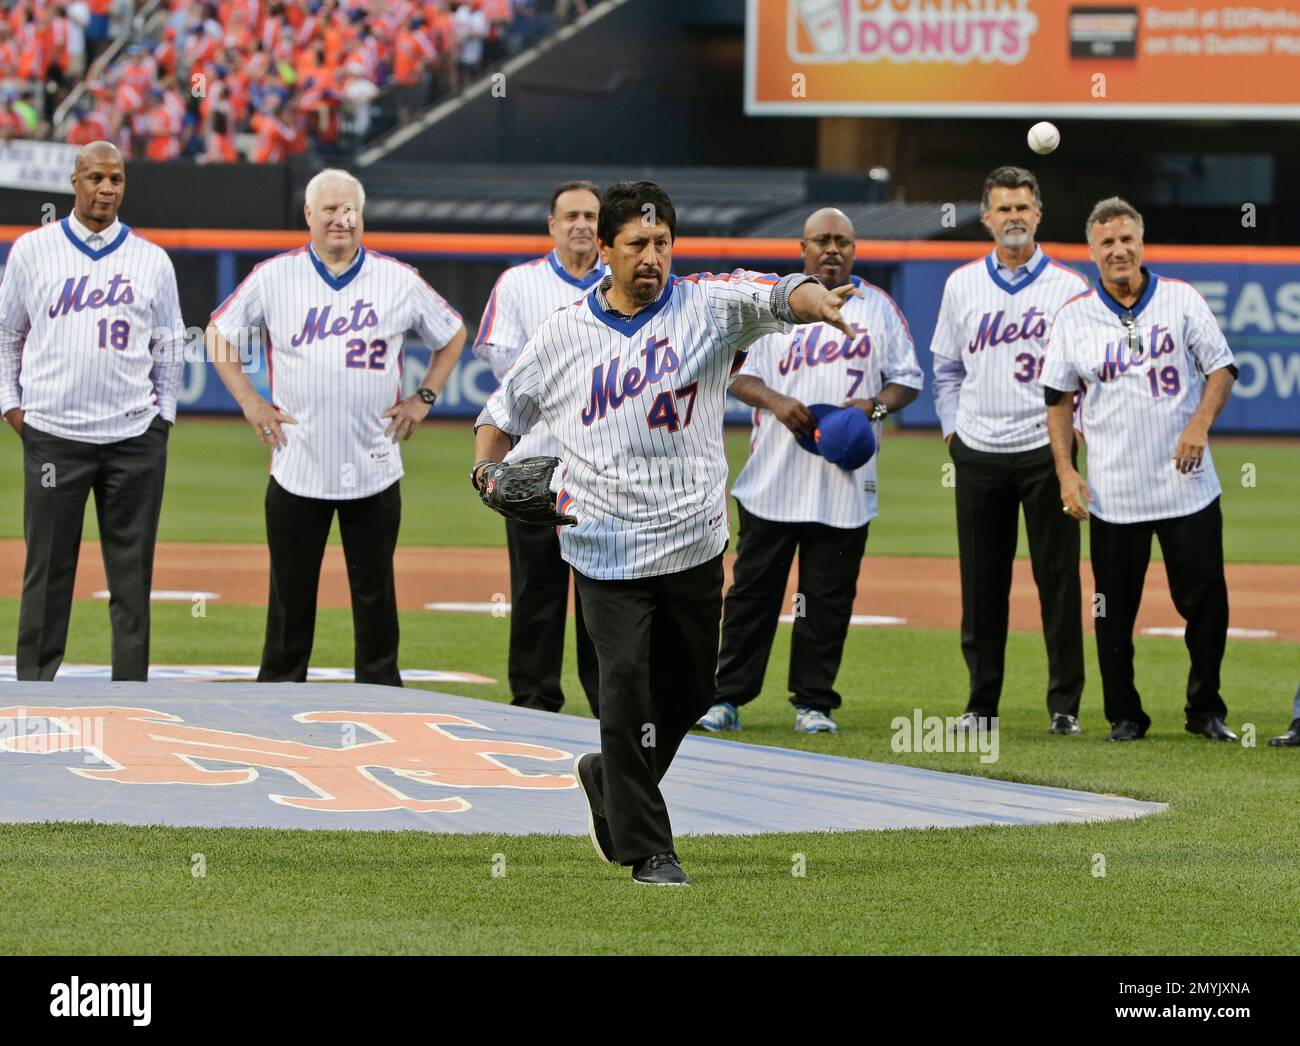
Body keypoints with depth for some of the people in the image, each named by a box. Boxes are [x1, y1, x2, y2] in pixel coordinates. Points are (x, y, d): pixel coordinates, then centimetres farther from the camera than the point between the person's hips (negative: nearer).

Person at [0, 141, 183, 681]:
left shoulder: (152, 260, 9)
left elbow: (169, 346, 17)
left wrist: (163, 414, 9)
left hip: (134, 440, 2)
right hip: (53, 438, -1)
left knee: (132, 573, 2)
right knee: (47, 570, -1)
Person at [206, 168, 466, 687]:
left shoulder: (398, 280, 4)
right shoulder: (275, 276, 2)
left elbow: (452, 334, 17)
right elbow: (220, 331, 11)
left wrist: (422, 398, 8)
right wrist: (250, 402, 3)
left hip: (374, 466, 1)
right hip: (298, 464, 0)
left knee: (375, 592, 5)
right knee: (290, 591, 3)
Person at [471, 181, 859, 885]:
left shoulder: (706, 306, -2)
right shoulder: (564, 334, 2)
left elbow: (770, 296, -23)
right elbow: (505, 409, 14)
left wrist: (812, 301, -46)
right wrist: (487, 467, -6)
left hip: (694, 541, 2)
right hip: (608, 544, -2)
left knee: (689, 690, 12)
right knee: (627, 677, -14)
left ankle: (609, 781, 40)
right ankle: (646, 847, -6)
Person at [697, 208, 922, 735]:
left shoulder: (879, 307, 9)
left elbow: (908, 379, 10)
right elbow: (737, 374, 5)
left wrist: (874, 404, -10)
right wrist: (774, 400, -15)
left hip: (846, 485, 0)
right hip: (773, 480, 0)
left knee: (829, 597, 2)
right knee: (753, 589, 1)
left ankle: (813, 702, 9)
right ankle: (728, 697, 4)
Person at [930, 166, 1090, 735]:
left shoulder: (1069, 287, 2)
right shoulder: (962, 284, 10)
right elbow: (947, 368, 17)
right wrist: (952, 429, 8)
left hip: (1046, 452, -2)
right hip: (978, 454, 2)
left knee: (1058, 579, -3)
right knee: (981, 584, 5)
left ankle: (1065, 704, 2)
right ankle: (982, 703, 12)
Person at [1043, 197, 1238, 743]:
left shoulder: (1180, 299, 2)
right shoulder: (1074, 317, 3)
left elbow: (1221, 368, 4)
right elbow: (1058, 398, 7)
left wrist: (1200, 424, -12)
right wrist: (1066, 472, -1)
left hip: (1187, 485, 0)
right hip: (1114, 492, 0)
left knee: (1205, 598, -1)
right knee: (1116, 609, 2)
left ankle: (1205, 709, 13)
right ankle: (1124, 715, 14)